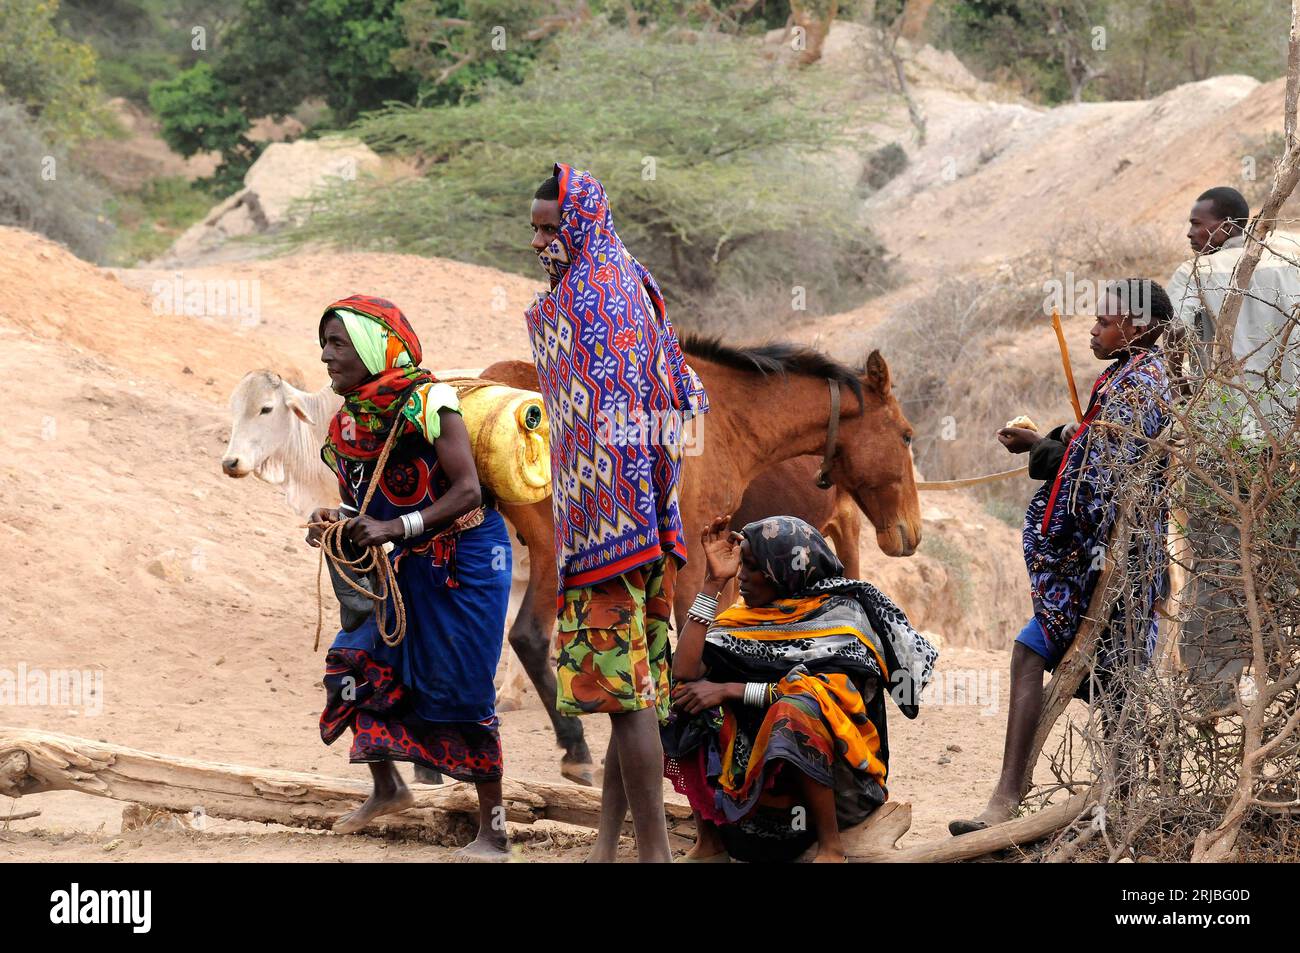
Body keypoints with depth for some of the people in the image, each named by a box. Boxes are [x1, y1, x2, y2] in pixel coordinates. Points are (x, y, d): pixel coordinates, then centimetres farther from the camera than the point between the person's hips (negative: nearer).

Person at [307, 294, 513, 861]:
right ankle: (386, 789, 24)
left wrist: (396, 528, -30)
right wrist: (333, 526, -7)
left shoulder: (424, 402, -19)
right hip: (409, 570, 8)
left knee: (459, 691, -7)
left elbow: (467, 490, -24)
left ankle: (494, 831, 2)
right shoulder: (348, 422, 4)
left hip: (463, 560, -8)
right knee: (355, 664, 3)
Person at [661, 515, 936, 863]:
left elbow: (830, 695, -21)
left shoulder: (842, 613, -7)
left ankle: (830, 846, -24)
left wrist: (731, 690, -22)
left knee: (793, 710, -35)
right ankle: (709, 842, -9)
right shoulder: (745, 618, 6)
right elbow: (684, 673, -8)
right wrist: (712, 582, -6)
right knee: (686, 699, -11)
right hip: (759, 769, 5)